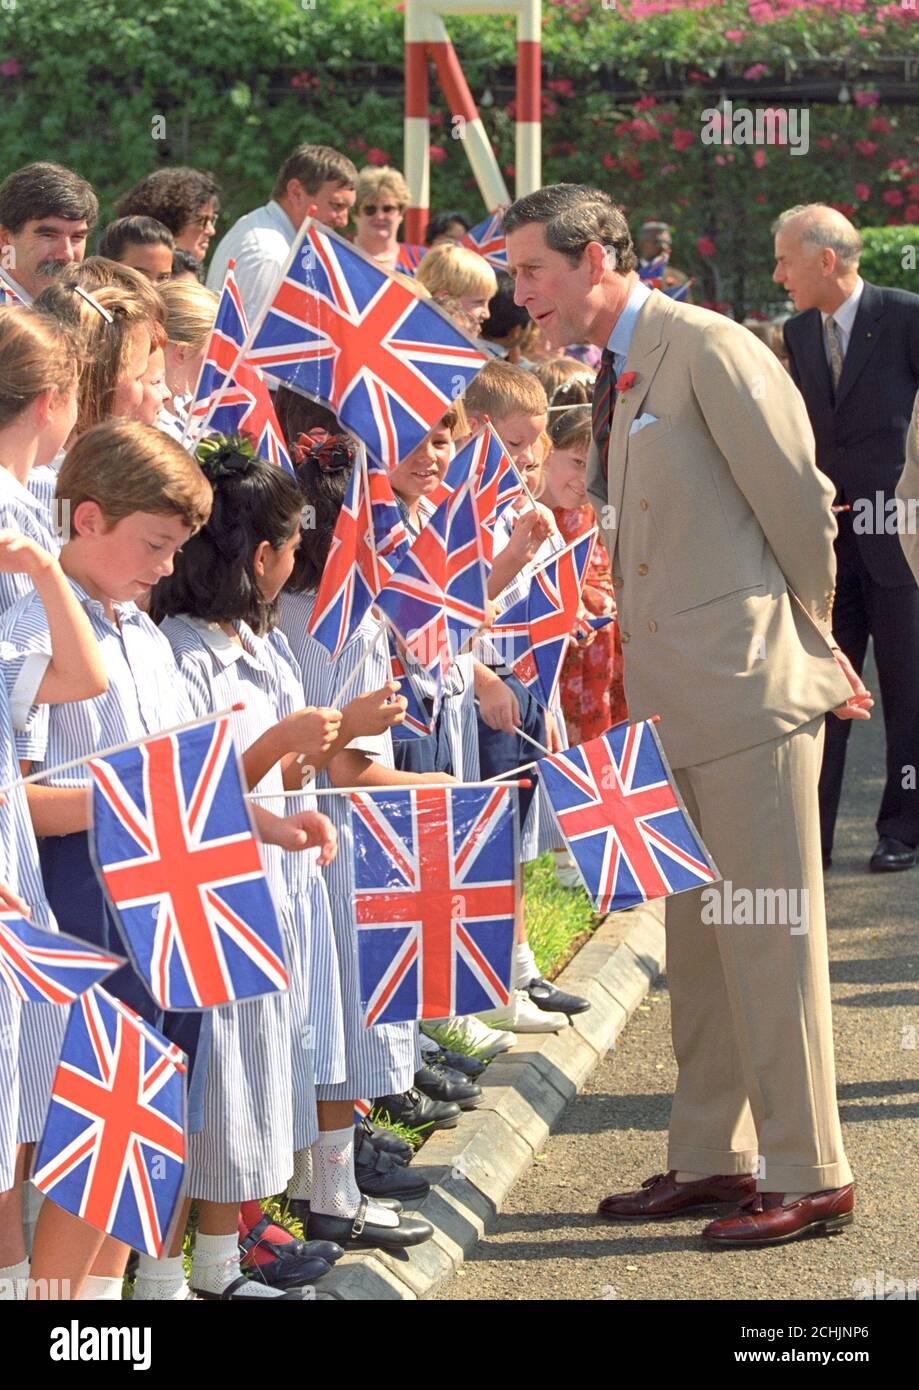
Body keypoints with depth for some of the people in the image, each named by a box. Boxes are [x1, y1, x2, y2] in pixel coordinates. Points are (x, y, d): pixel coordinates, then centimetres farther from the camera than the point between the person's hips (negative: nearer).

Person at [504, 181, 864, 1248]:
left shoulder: (708, 347, -12)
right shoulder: (614, 376, 15)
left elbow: (798, 502, -10)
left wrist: (810, 639, -1)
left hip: (746, 680, -9)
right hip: (675, 697, 9)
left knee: (768, 931, -4)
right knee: (695, 935, 14)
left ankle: (807, 1178, 2)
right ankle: (712, 1159, 23)